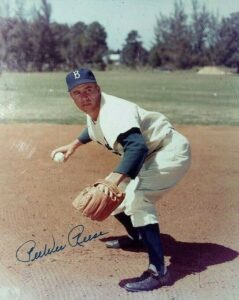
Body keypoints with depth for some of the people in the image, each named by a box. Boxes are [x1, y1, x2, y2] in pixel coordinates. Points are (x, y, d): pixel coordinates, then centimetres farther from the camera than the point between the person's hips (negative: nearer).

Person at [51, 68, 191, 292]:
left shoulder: (114, 111, -32)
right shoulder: (93, 110, -3)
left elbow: (138, 146, -49)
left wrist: (115, 178, -61)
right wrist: (74, 145, 18)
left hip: (171, 152, -10)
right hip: (149, 155, 10)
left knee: (137, 197, -30)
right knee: (113, 195, 15)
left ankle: (157, 271, -27)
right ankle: (136, 237, 40)